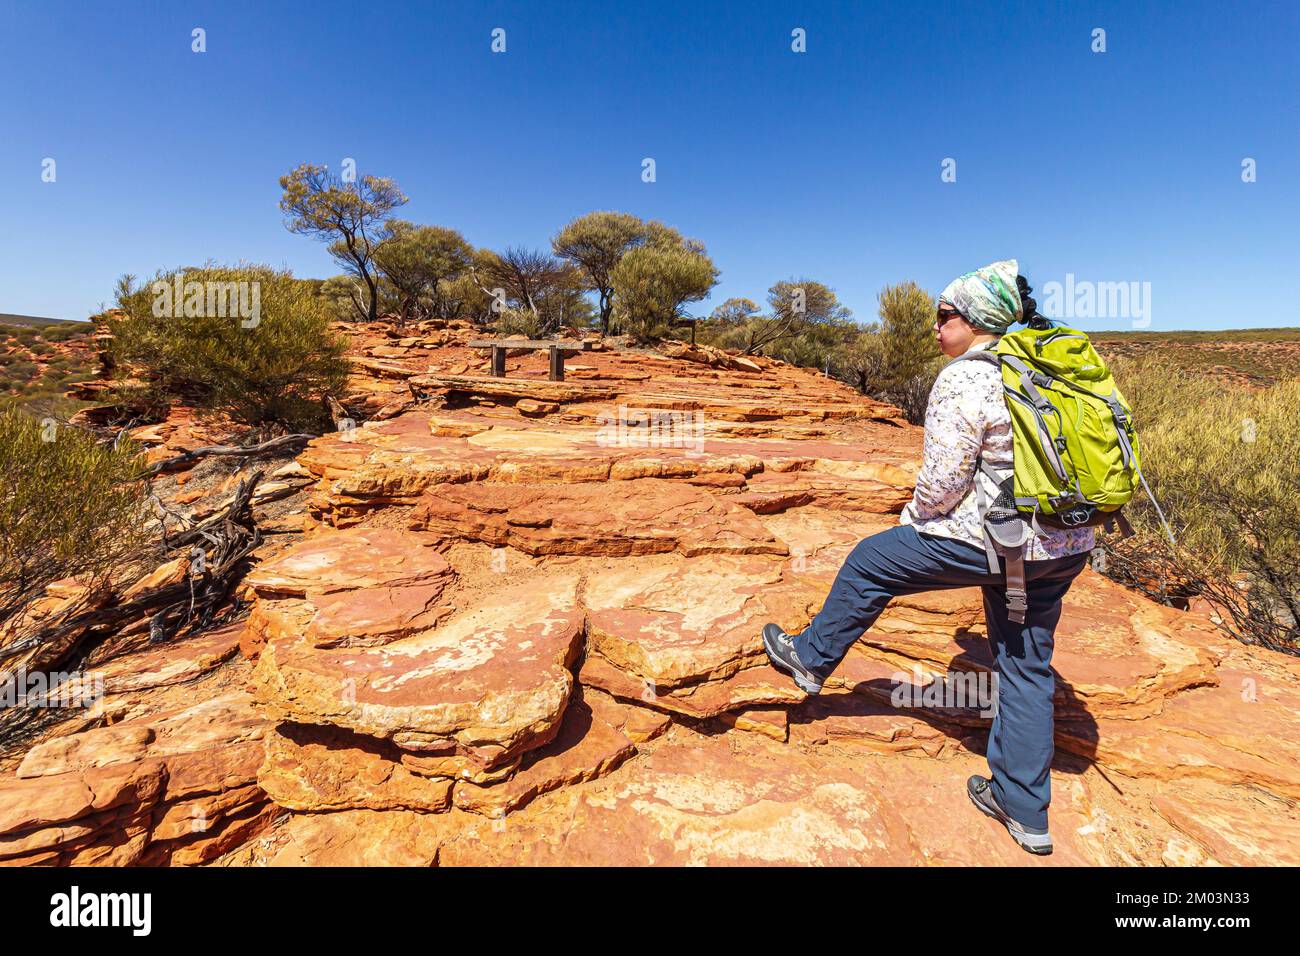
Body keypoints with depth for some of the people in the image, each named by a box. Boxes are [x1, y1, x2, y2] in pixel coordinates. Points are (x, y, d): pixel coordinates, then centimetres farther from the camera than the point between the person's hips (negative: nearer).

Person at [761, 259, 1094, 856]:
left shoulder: (962, 381, -15)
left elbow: (942, 484, -18)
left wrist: (914, 517, 3)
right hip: (1067, 545, 9)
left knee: (870, 562, 9)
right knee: (1027, 665, 17)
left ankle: (812, 658, 28)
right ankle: (1024, 811, 30)